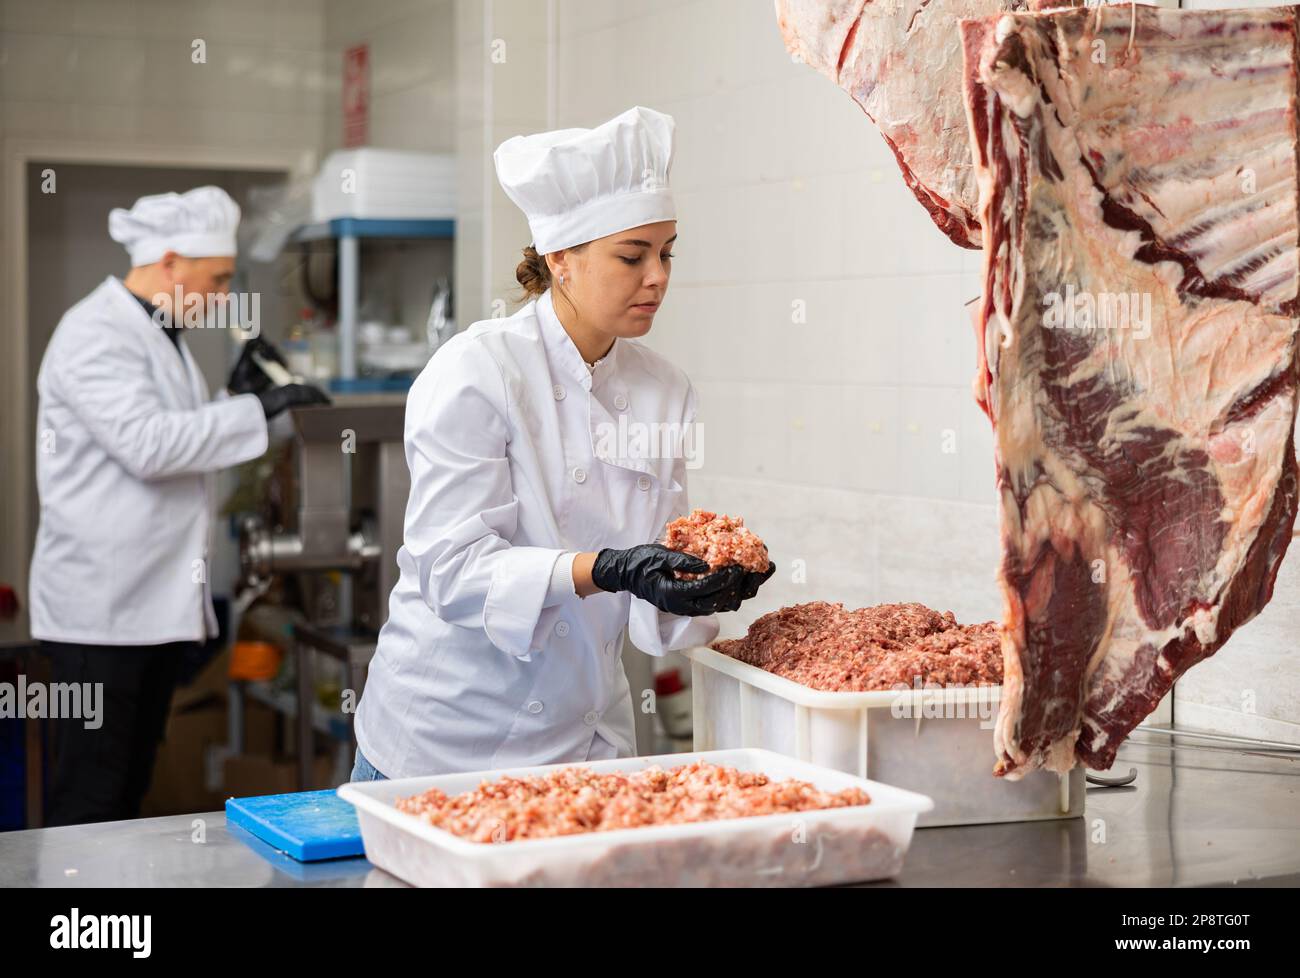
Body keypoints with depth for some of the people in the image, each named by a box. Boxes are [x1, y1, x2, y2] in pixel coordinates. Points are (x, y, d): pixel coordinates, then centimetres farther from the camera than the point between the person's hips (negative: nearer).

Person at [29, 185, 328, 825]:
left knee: (129, 795, 13)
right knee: (87, 804, -5)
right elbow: (146, 444, -25)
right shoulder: (96, 334, -13)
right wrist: (257, 409, -21)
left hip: (158, 600, 10)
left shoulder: (161, 334, 17)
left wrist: (238, 395, 9)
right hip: (103, 608, -9)